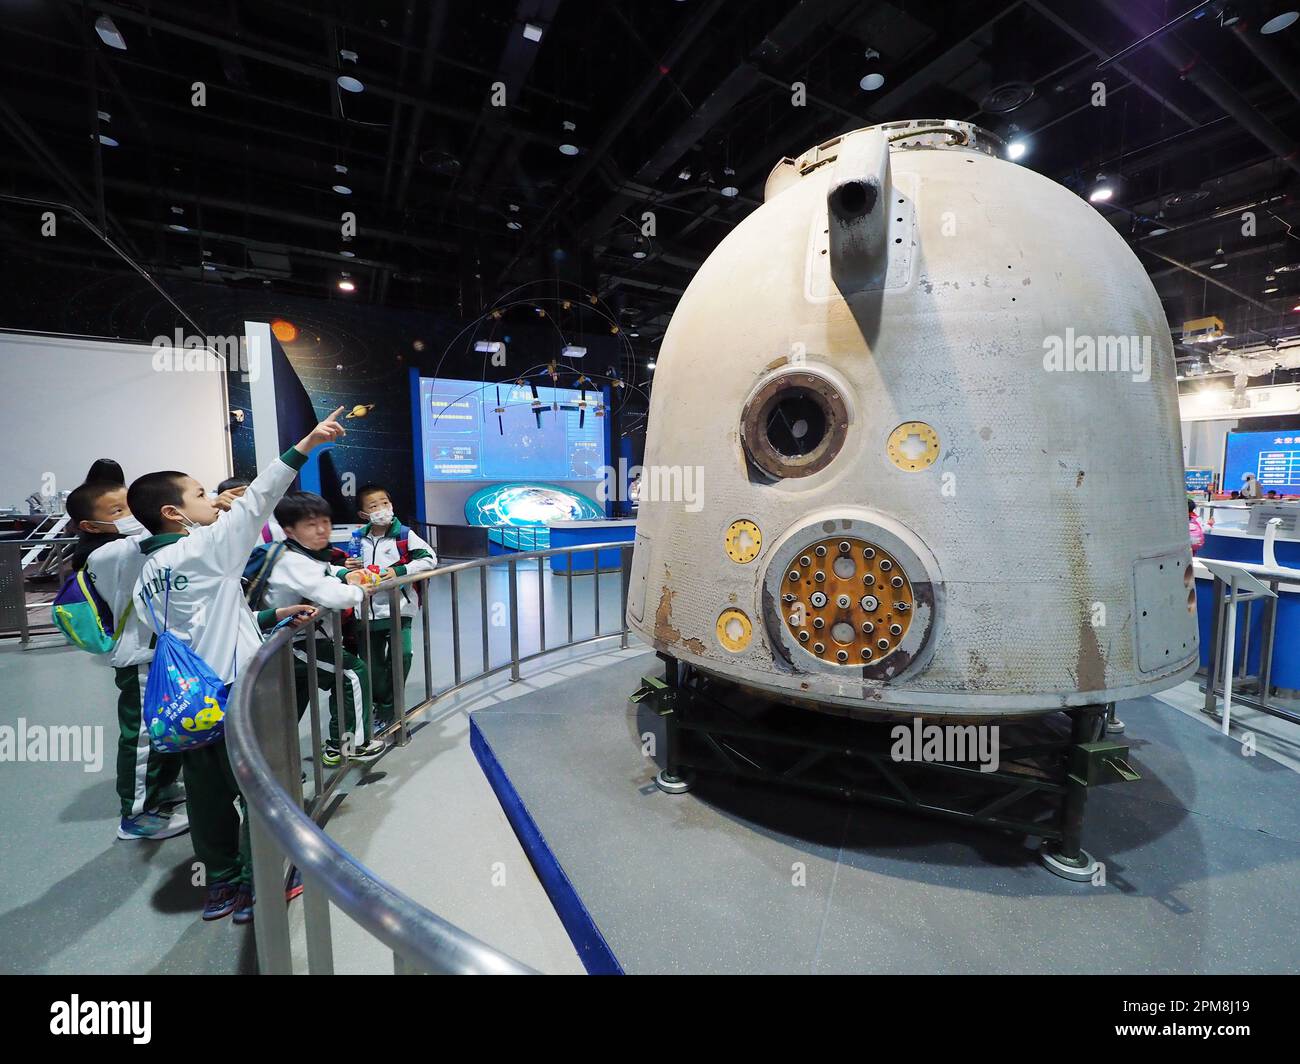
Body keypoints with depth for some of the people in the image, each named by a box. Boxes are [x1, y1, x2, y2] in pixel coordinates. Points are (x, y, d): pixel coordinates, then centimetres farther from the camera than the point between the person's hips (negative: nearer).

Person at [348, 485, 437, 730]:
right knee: (372, 660, 12)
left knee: (400, 655, -13)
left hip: (398, 606, -4)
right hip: (369, 609, 5)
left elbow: (429, 558, -12)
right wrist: (352, 568, -1)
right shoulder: (360, 540, 7)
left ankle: (387, 708, 6)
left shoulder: (404, 535, -7)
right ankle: (380, 704, 32)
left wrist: (399, 571, -19)